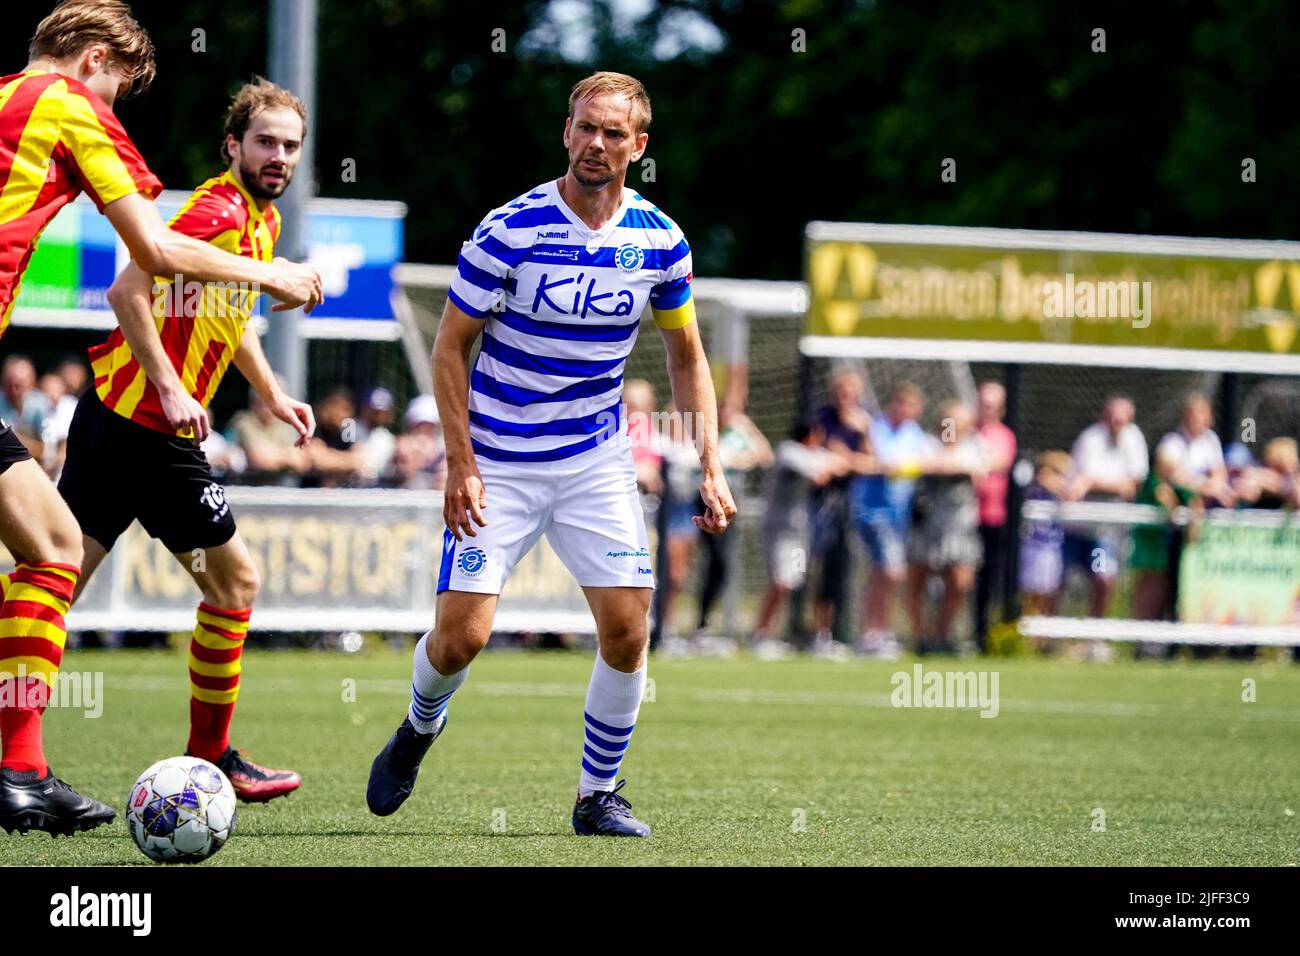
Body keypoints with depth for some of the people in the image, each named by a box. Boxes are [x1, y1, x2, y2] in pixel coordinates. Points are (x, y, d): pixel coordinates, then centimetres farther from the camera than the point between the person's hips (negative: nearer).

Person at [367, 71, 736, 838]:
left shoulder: (660, 241, -3)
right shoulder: (510, 230, -14)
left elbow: (687, 356, 10)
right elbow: (451, 347, -7)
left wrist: (710, 469, 3)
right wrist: (462, 466, -13)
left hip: (599, 462, 3)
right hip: (499, 464, -3)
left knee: (627, 630, -8)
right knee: (461, 636, -9)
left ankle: (599, 797, 10)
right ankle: (420, 729, 26)